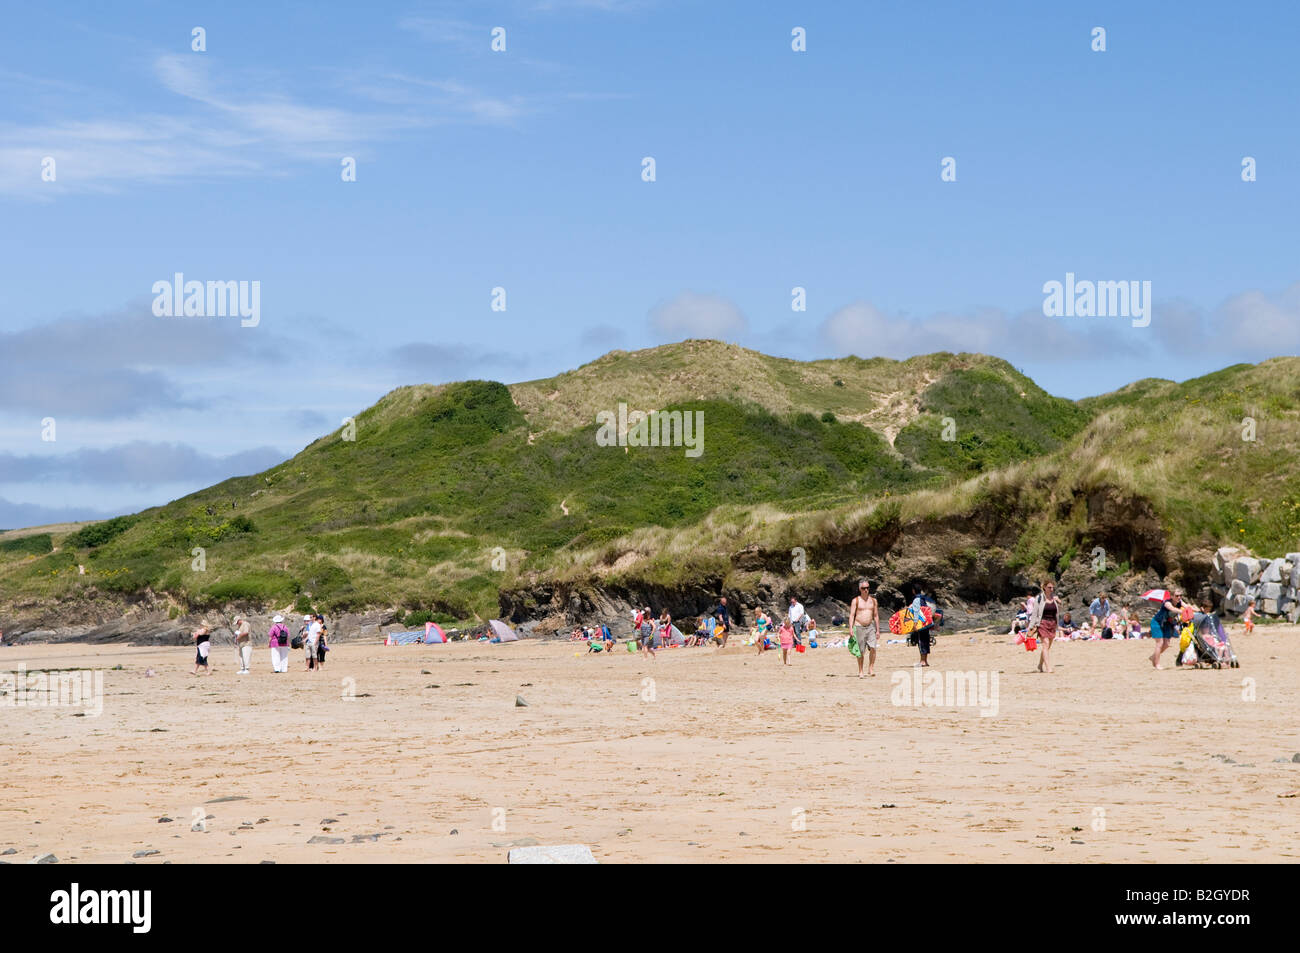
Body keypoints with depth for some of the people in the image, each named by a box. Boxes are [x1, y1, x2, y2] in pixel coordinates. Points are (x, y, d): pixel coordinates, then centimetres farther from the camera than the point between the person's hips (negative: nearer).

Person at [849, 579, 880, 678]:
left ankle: (871, 668, -7)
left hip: (870, 627, 2)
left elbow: (876, 616, 13)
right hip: (859, 627, -2)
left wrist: (878, 630, 10)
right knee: (860, 651, 1)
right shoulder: (856, 600, 2)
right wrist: (850, 628, -13)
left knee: (873, 648, -15)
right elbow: (851, 615, -2)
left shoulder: (873, 600, 10)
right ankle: (860, 671, 11)